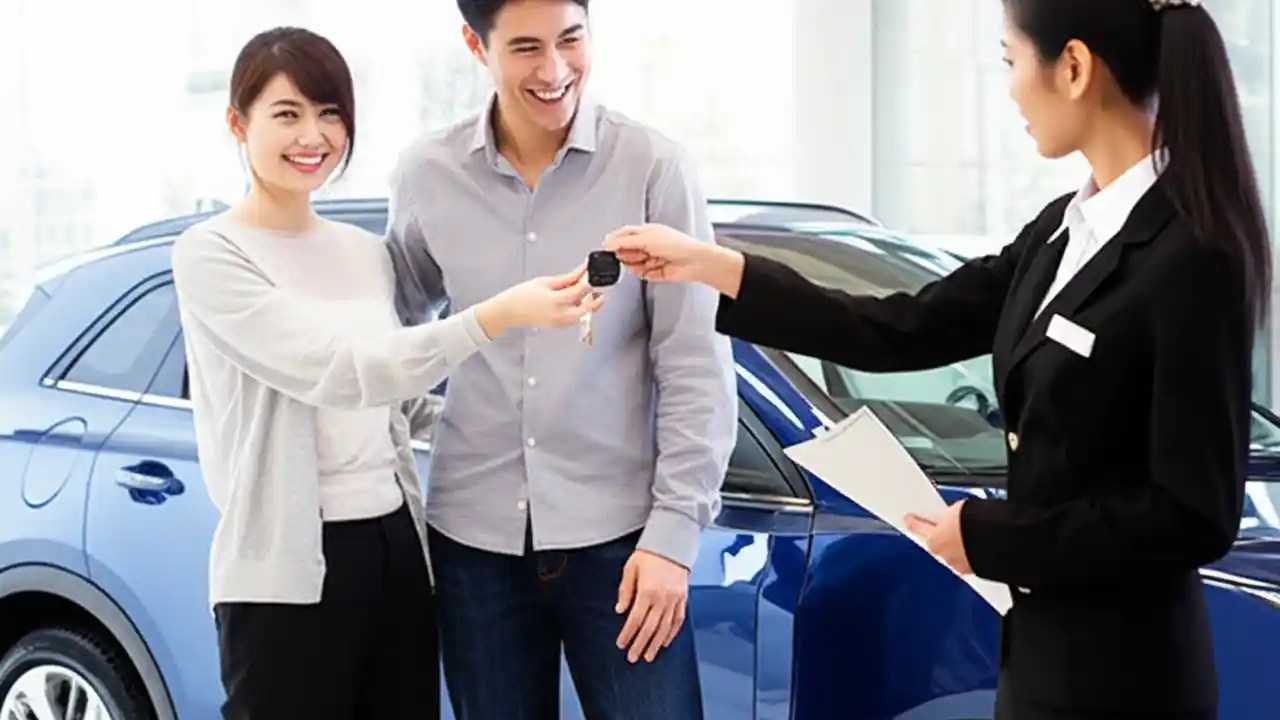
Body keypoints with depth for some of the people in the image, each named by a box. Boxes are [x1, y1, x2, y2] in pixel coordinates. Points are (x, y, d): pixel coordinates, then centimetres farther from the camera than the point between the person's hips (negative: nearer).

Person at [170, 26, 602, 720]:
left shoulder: (368, 252, 13)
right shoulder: (209, 254, -8)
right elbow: (335, 370, -22)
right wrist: (501, 314, -31)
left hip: (396, 551, 6)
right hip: (286, 571, -6)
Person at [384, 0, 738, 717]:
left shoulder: (653, 167, -7)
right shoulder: (427, 175, 1)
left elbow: (696, 367, -6)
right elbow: (397, 325, 17)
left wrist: (674, 530, -9)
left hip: (618, 531, -2)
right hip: (476, 535, 3)